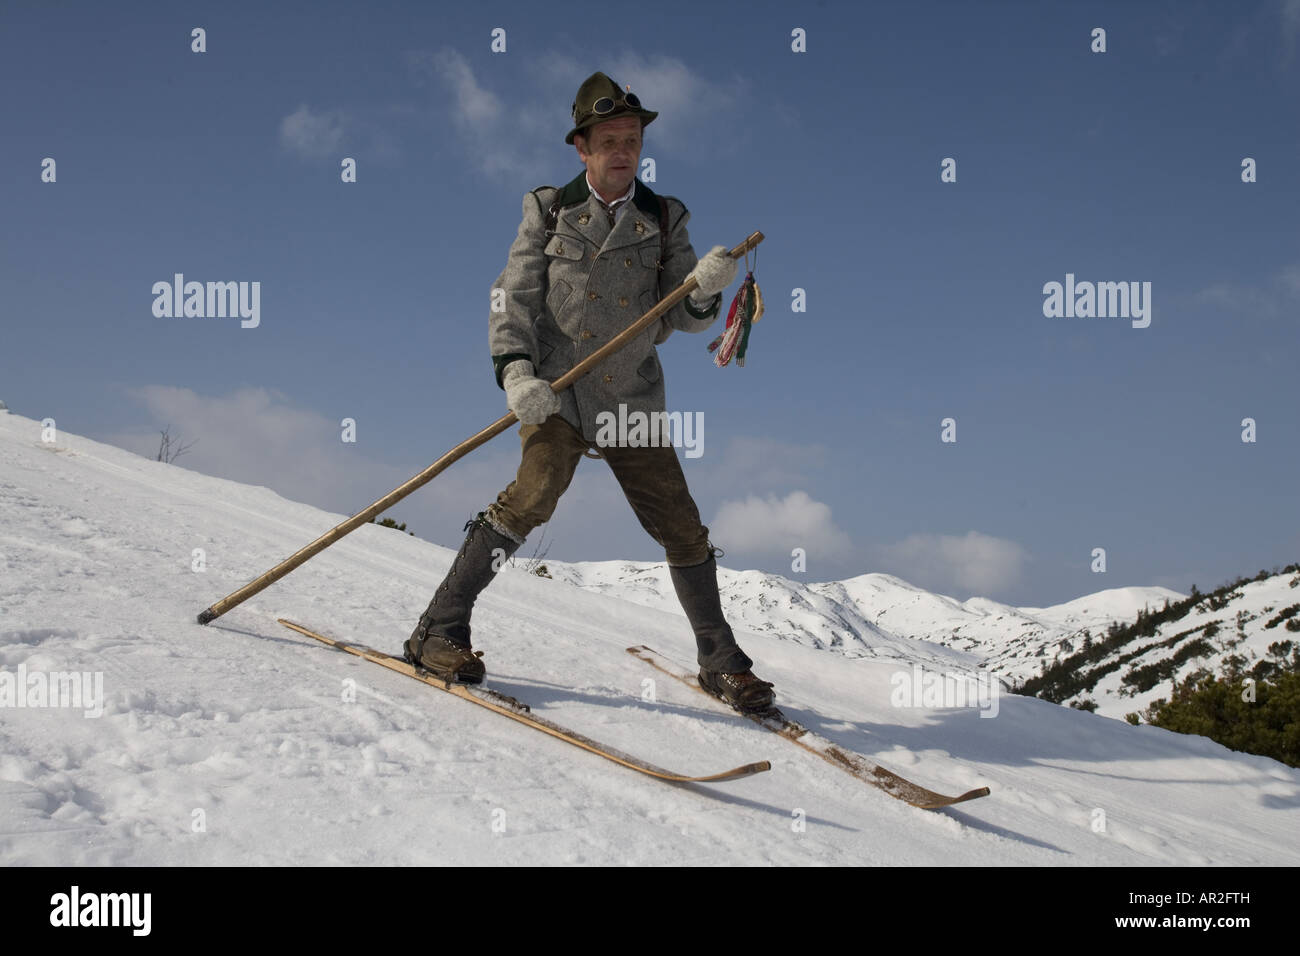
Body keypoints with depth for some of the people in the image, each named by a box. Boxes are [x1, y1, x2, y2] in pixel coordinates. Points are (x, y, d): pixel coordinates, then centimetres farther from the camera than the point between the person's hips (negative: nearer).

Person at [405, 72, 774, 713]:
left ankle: (720, 663, 21)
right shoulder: (549, 210, 4)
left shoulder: (664, 220, 8)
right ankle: (438, 630, -14)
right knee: (533, 497, -25)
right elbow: (513, 298, -1)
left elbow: (682, 319, 4)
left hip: (633, 403, 3)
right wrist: (515, 371, -18)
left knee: (682, 528, 3)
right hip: (556, 394, -3)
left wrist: (703, 290, -19)